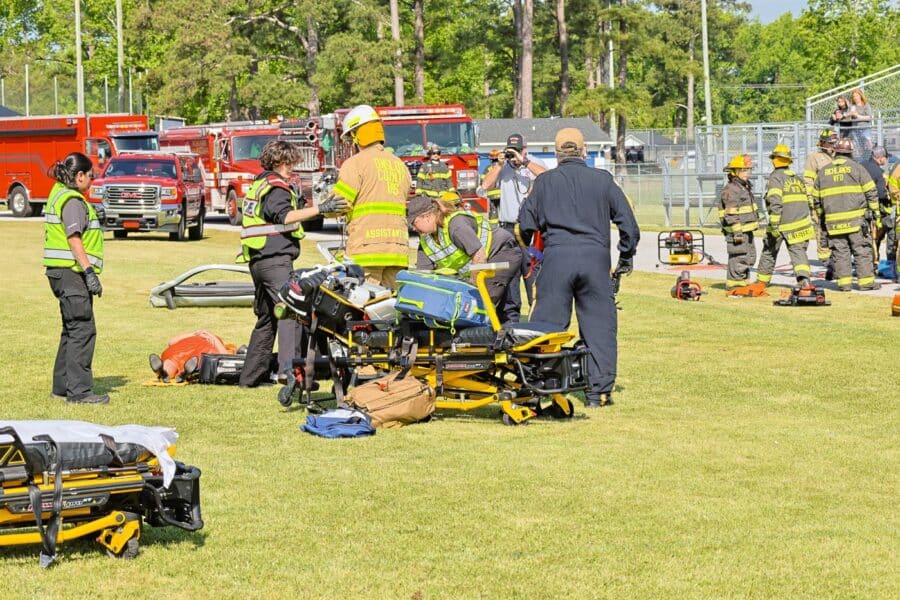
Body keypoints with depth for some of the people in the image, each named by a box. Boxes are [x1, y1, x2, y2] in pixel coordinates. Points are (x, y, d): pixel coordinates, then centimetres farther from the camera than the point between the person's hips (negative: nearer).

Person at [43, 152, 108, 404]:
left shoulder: (58, 196, 19)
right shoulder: (72, 201, -13)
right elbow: (74, 239, -21)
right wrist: (89, 272, -22)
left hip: (63, 273, 11)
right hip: (72, 272, -11)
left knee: (72, 330, 16)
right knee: (82, 330, -10)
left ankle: (62, 386, 20)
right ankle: (79, 391, -12)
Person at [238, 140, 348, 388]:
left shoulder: (258, 185, 21)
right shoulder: (276, 187, -8)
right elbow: (284, 216, -26)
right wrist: (319, 209, -33)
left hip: (257, 260, 10)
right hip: (276, 259, -10)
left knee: (266, 318, 16)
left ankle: (251, 376, 17)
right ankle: (288, 368, -33)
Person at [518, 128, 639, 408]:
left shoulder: (544, 181, 9)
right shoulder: (603, 180, 9)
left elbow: (525, 225, 10)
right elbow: (628, 224, 10)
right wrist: (626, 259, 22)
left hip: (557, 258, 0)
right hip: (595, 258, 0)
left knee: (547, 323, 4)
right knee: (599, 325, 6)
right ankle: (598, 391, 4)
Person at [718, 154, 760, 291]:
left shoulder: (745, 187, 16)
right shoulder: (731, 190, -16)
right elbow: (731, 214, -21)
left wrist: (754, 225, 25)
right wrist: (737, 232, -25)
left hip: (747, 230, 10)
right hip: (737, 230, -10)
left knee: (750, 256, 15)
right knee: (738, 256, -9)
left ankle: (742, 281, 23)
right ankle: (733, 283, -3)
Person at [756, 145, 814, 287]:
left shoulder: (776, 177, -8)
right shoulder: (798, 179, 14)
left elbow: (775, 202, -18)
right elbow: (806, 202, 20)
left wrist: (774, 224, -20)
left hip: (782, 223, -4)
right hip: (800, 223, 4)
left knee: (769, 251, 14)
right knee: (798, 251, -1)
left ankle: (762, 281, 28)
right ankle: (804, 277, -28)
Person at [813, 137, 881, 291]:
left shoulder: (823, 171, 11)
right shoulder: (856, 168, 0)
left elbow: (816, 197, 14)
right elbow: (871, 192, -1)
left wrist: (820, 217, 22)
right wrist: (876, 214, 6)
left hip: (833, 219, 3)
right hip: (856, 218, -3)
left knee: (840, 251, 6)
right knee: (862, 250, 1)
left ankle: (844, 282, 3)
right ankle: (866, 281, 0)